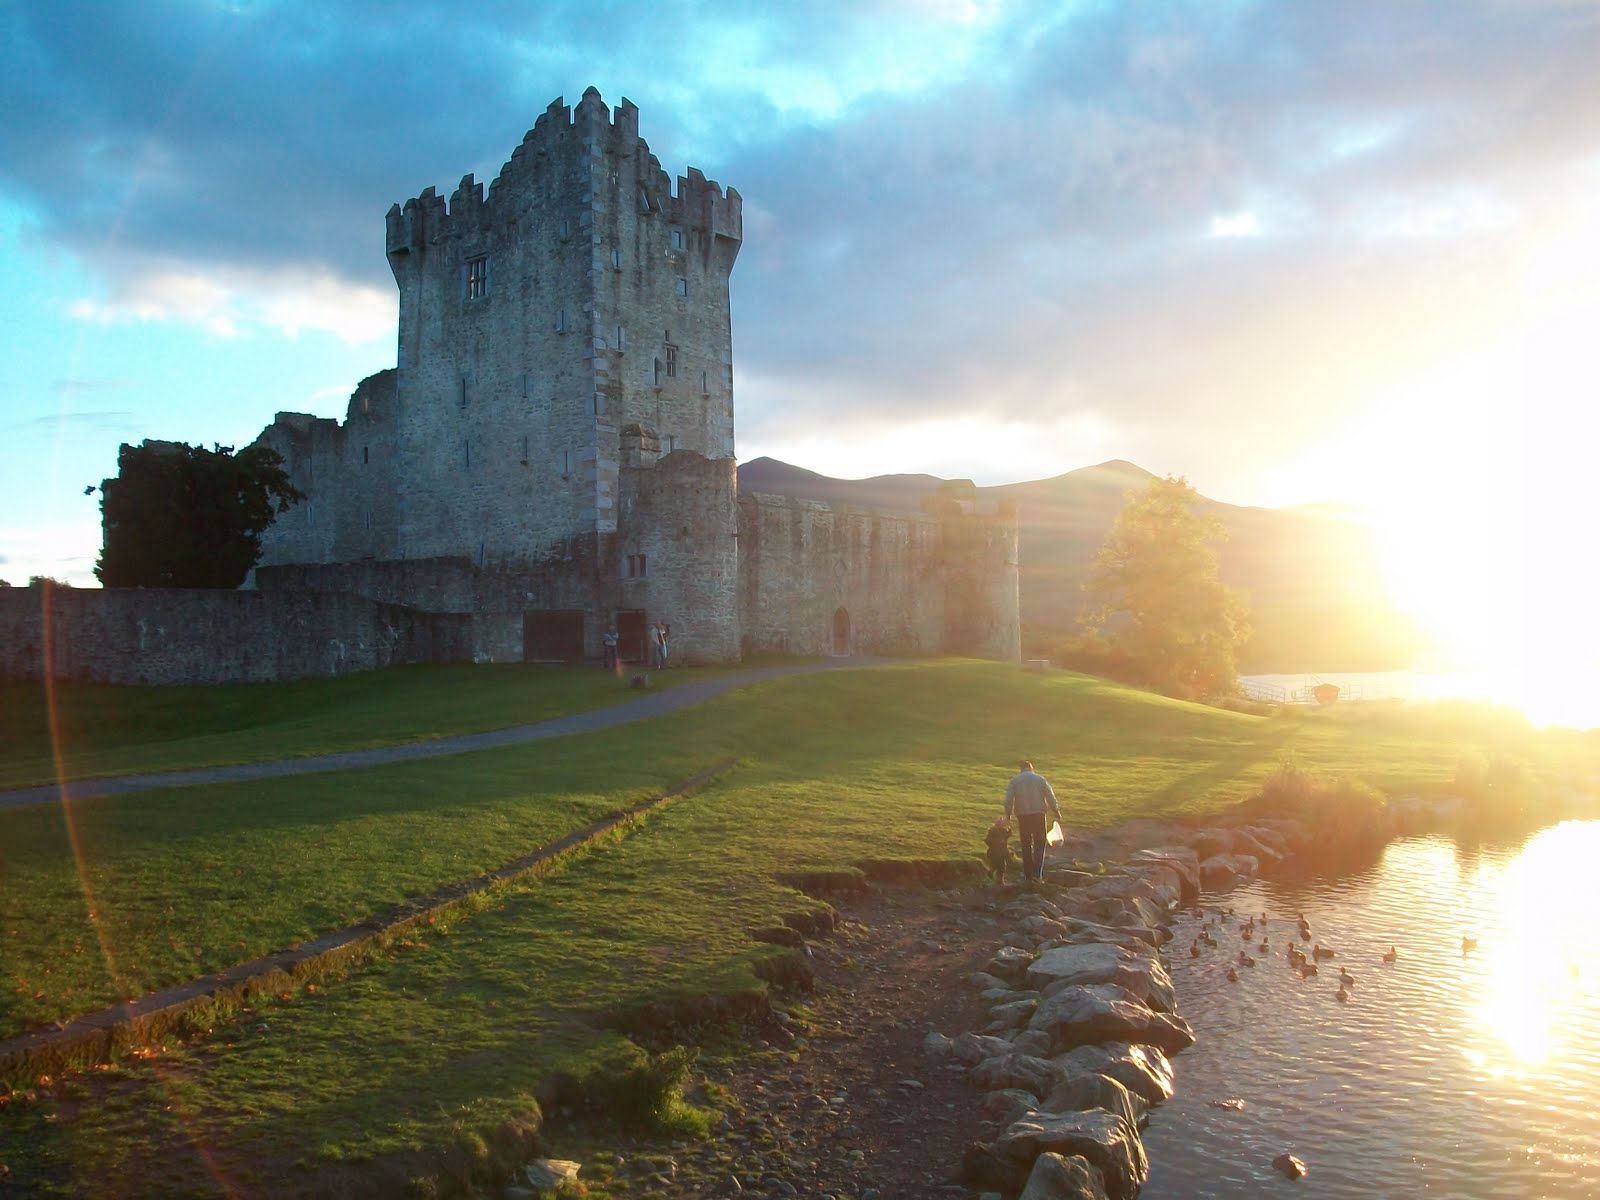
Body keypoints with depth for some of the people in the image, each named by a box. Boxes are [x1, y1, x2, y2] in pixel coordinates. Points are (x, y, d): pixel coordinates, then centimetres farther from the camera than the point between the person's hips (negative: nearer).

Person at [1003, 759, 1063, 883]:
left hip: (1023, 816, 1)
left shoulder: (1015, 780, 3)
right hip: (1038, 814, -1)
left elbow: (1009, 799, -2)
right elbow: (1050, 797, 1)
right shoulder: (1040, 779, 3)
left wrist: (1008, 814, 7)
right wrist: (1056, 811, 11)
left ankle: (1028, 875, 12)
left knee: (1026, 846, 10)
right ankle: (1037, 873, -8)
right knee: (1039, 845, 6)